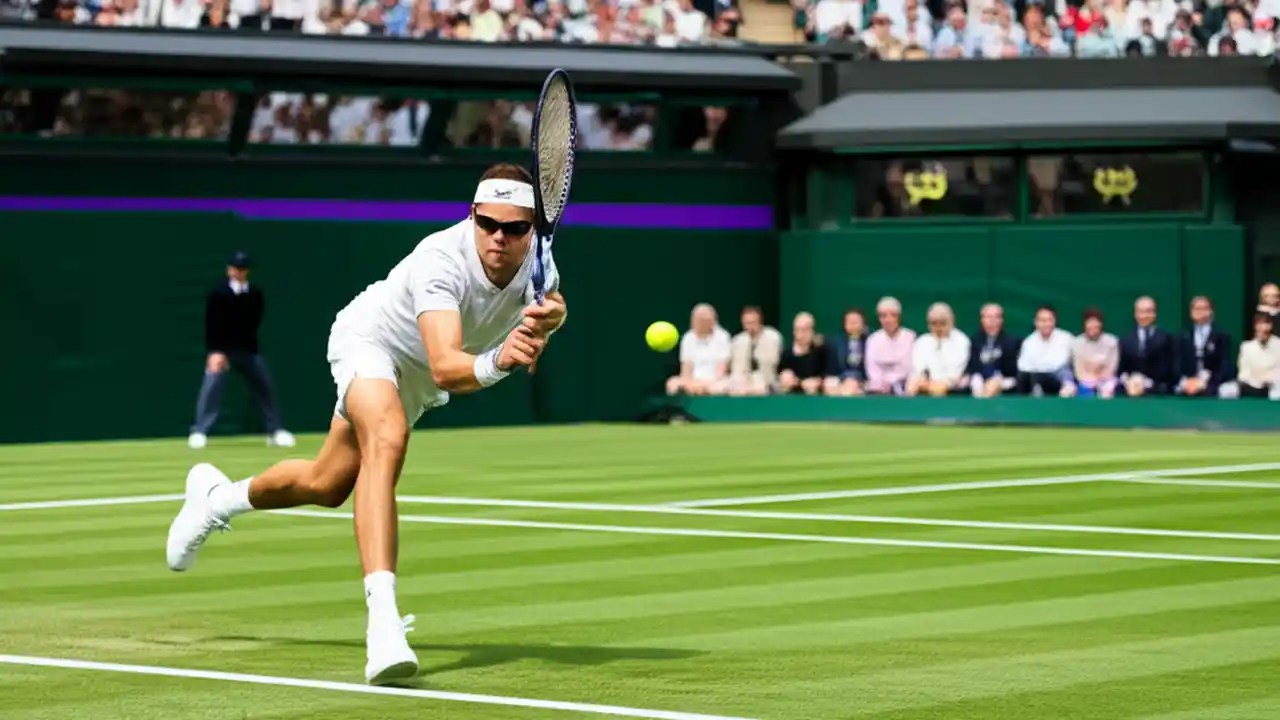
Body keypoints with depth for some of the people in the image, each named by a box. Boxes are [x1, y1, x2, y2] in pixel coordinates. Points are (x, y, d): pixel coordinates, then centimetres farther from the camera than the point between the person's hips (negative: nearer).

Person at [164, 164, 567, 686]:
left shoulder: (538, 261, -22)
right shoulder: (441, 261, -39)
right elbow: (444, 368, -50)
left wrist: (546, 320, -57)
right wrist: (495, 362, -70)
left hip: (413, 380, 7)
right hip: (369, 341, -7)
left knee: (327, 486, 19)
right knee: (386, 438, -38)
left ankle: (218, 497, 49)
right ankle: (382, 618, -43)